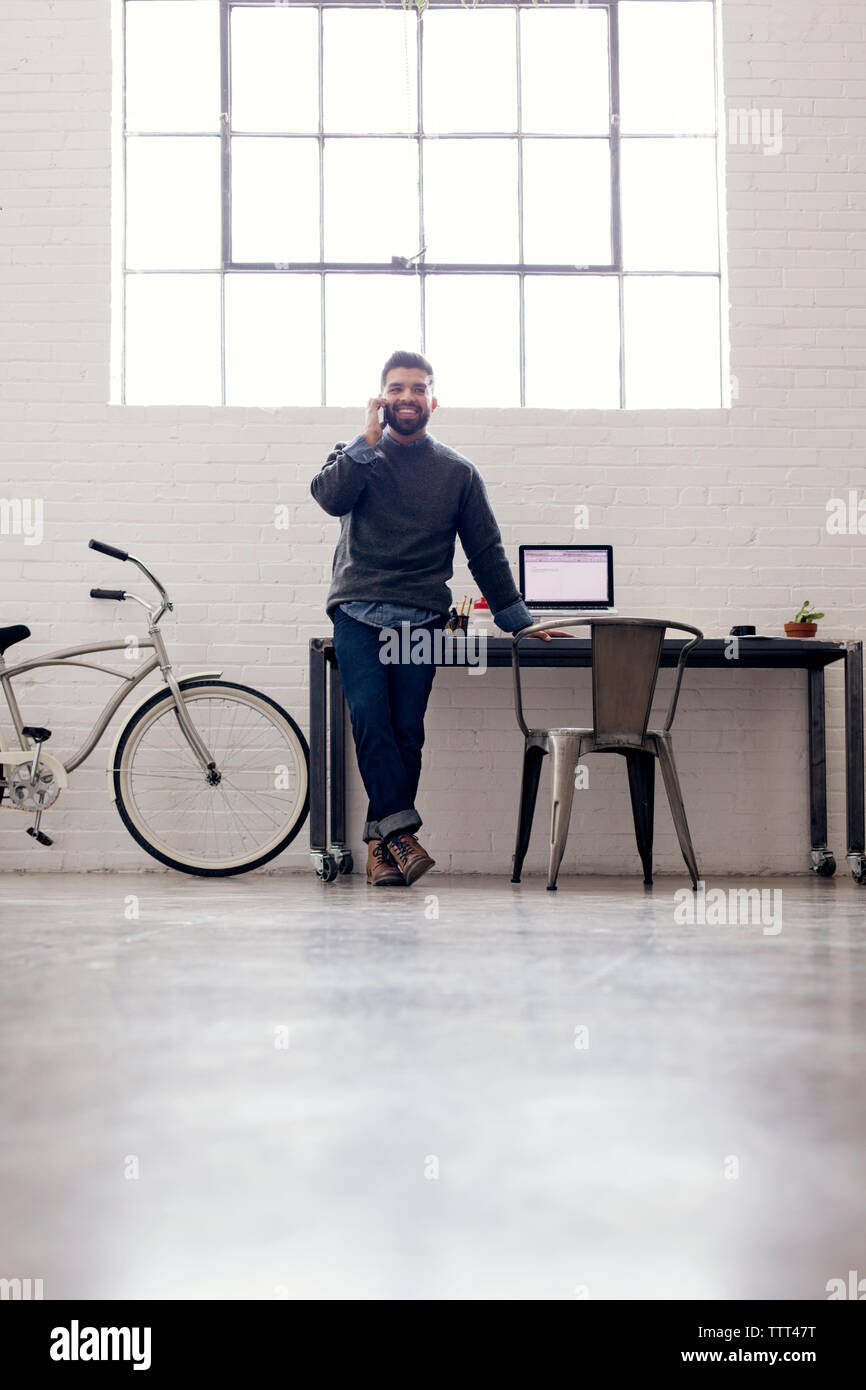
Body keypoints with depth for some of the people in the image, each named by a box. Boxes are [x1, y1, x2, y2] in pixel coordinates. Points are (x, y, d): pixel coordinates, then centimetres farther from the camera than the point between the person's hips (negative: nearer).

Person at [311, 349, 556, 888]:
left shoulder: (458, 472, 15)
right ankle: (402, 831, -19)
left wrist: (518, 619, 15)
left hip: (421, 619, 0)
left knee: (406, 732, -7)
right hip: (358, 612, 0)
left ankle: (381, 842, 0)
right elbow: (330, 497, -7)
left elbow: (486, 552, 16)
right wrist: (370, 440, -6)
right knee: (370, 721, -17)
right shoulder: (355, 455, 15)